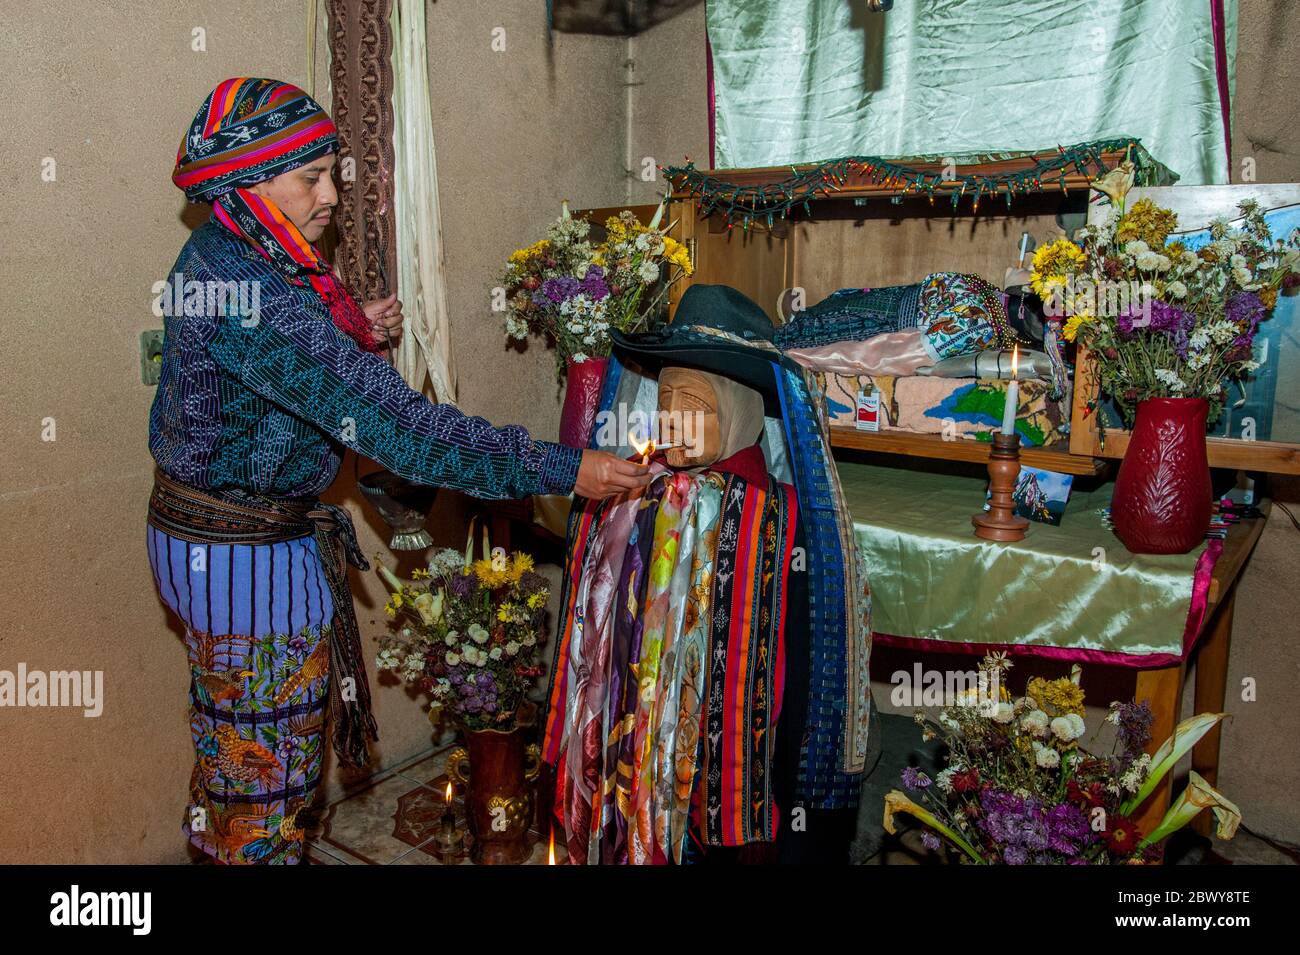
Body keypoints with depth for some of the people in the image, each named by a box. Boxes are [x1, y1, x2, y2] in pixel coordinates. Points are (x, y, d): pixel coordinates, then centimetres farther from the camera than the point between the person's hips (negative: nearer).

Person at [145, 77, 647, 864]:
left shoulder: (209, 257, 3)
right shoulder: (253, 295, -29)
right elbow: (394, 424, -35)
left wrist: (349, 333, 1)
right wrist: (562, 470, -35)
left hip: (193, 526, 10)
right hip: (252, 556, -10)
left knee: (230, 739, 27)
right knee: (271, 765, 8)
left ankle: (217, 841, 47)